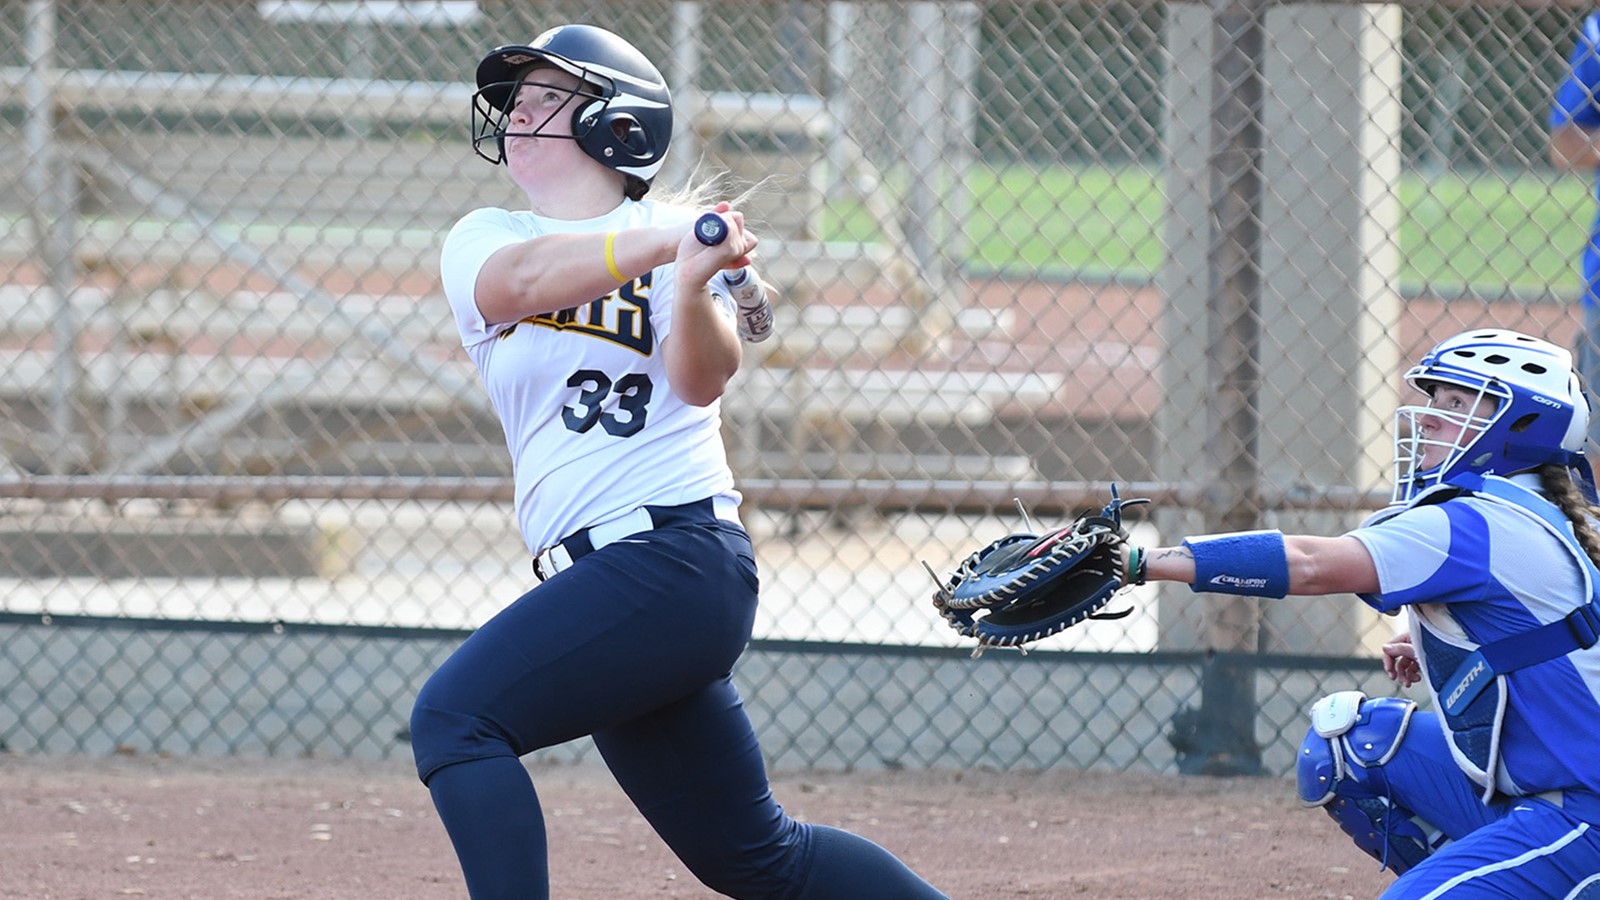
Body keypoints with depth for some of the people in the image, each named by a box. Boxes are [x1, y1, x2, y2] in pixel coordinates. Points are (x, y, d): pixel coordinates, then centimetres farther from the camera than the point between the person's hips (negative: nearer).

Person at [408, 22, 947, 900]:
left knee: (454, 715, -21)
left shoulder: (669, 236, 0)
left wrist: (693, 289, -38)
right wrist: (662, 242, -30)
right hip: (599, 577, 6)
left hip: (674, 555, -6)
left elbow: (703, 379, -17)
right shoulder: (480, 241, 11)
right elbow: (521, 278, -13)